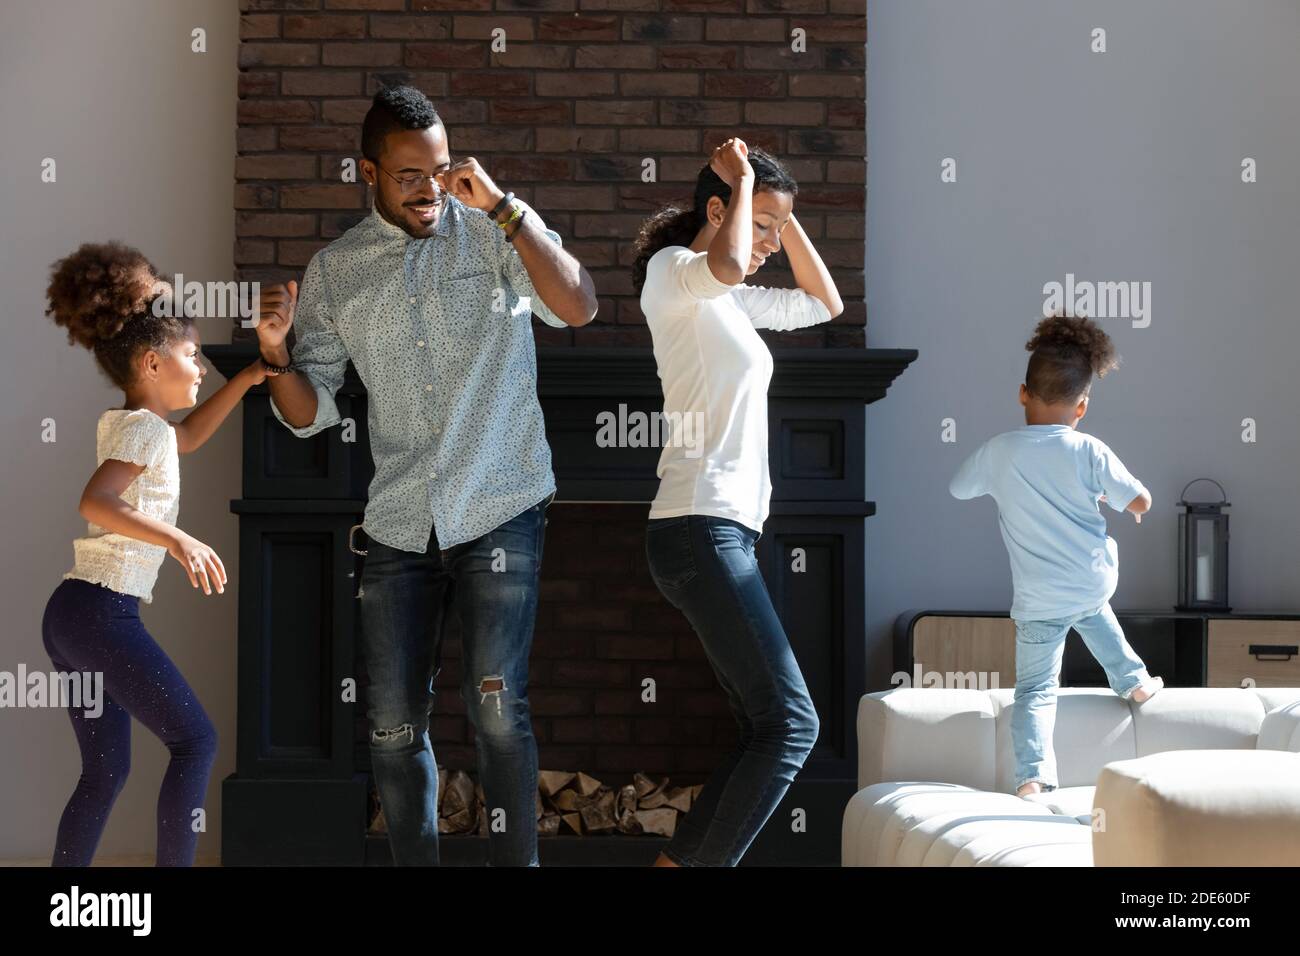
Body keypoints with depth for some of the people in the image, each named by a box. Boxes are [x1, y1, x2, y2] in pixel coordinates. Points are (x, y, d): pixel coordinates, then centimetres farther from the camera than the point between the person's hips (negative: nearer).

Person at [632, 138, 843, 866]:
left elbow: (825, 303, 33)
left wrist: (784, 214, 22)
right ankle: (703, 862, -12)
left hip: (728, 533, 10)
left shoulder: (732, 302, 22)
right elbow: (727, 265, -28)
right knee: (791, 723, -15)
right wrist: (743, 182, -11)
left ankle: (678, 862, 9)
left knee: (770, 732, 7)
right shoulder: (672, 272, -4)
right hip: (700, 530, -10)